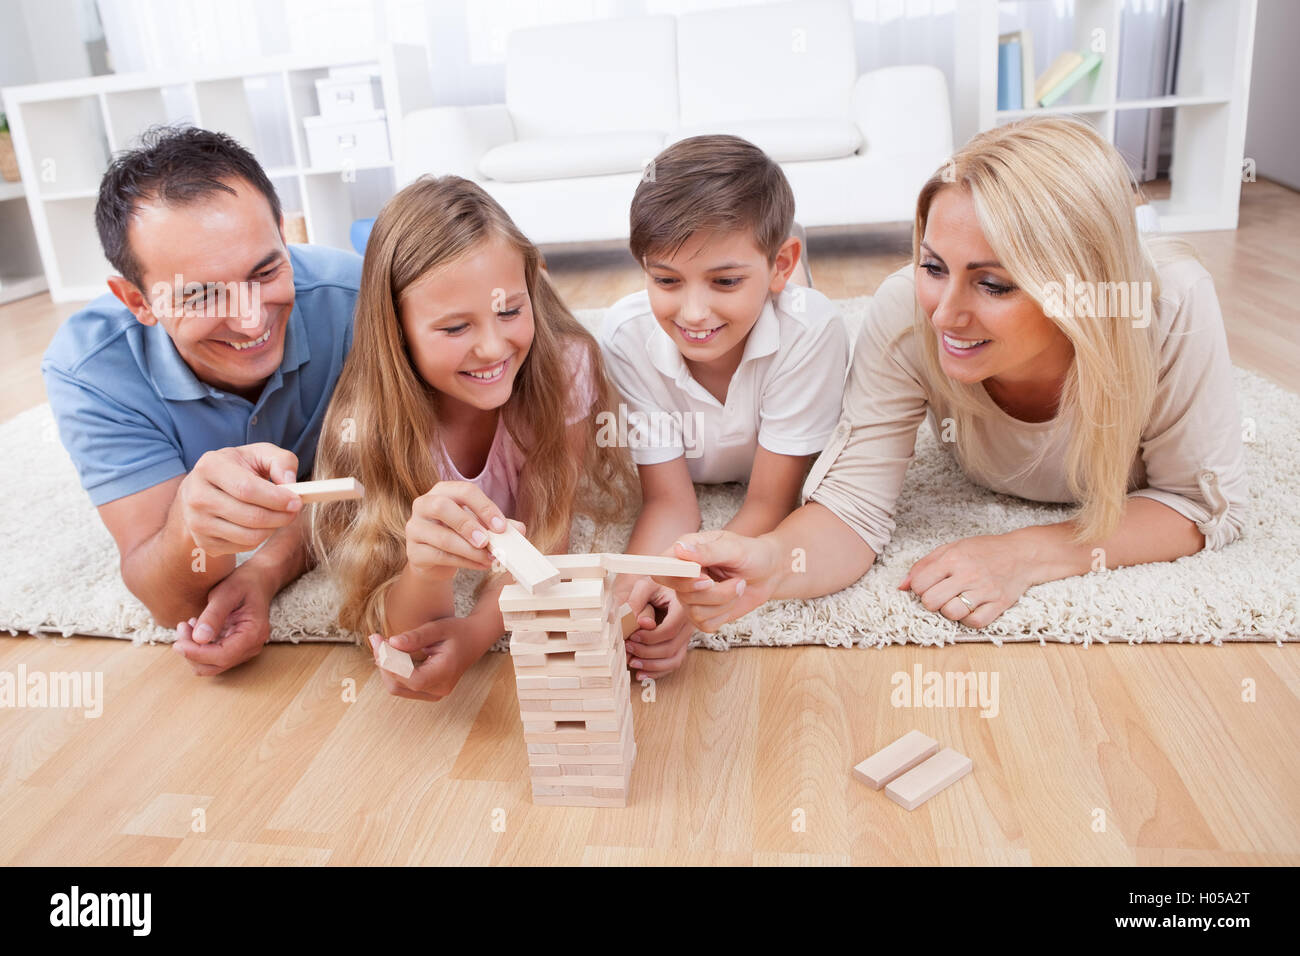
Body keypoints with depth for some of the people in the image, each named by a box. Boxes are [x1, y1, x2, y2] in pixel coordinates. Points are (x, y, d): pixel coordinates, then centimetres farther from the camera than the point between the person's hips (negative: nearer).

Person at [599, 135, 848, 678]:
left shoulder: (809, 330, -41)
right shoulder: (627, 336, -35)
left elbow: (769, 504, -33)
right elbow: (670, 502, -29)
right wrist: (638, 586, -52)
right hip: (689, 470, 0)